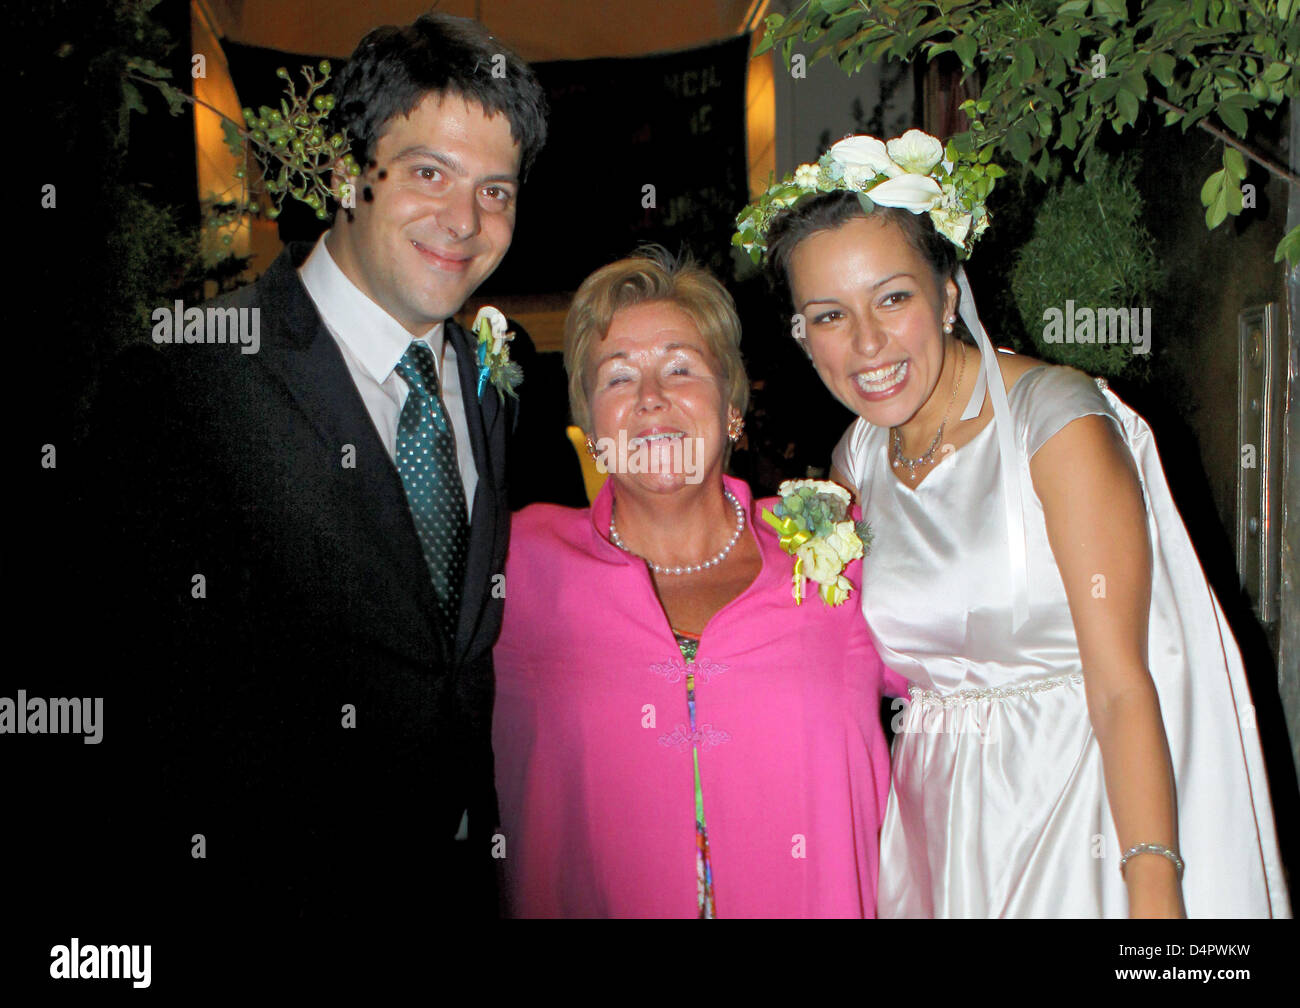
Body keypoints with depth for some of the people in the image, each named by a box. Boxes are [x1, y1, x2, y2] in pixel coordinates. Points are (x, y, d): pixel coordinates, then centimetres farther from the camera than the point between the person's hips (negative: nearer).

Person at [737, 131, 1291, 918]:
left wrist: (1154, 893, -29)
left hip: (1082, 801, -5)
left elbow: (1122, 686, -21)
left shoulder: (1057, 420, -15)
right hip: (939, 818, 5)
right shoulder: (858, 459, 3)